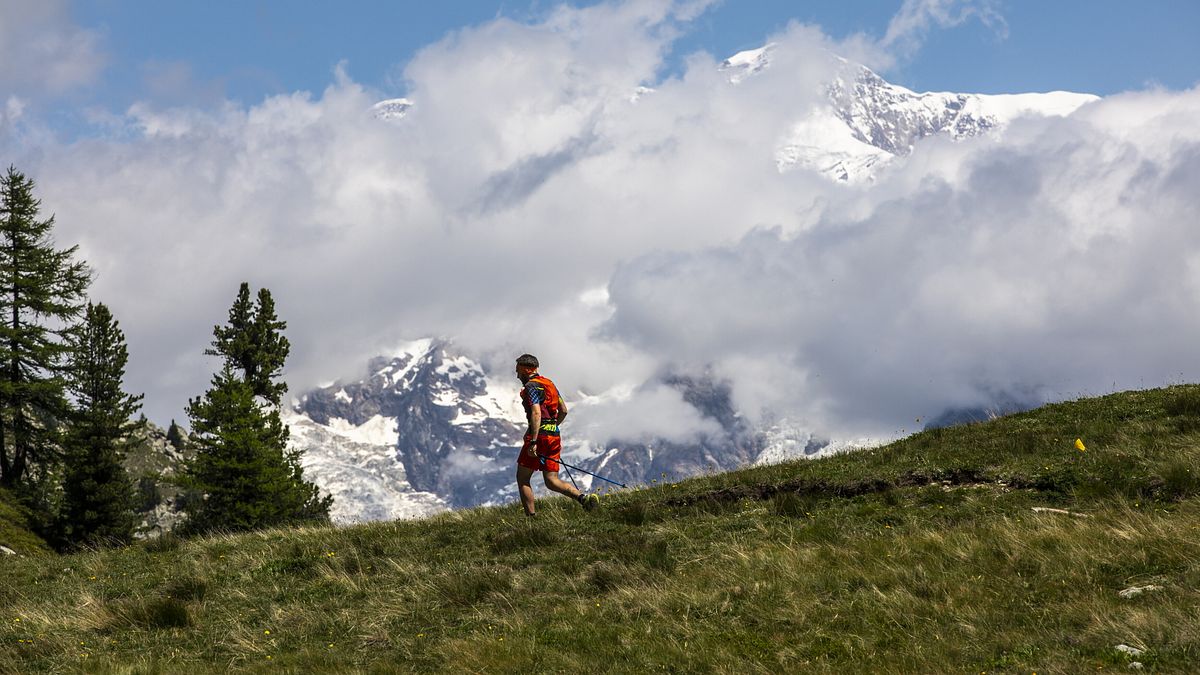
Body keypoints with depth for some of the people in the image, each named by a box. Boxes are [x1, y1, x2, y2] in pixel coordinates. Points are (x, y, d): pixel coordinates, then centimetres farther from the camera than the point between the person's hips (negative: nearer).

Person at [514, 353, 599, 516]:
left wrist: (533, 442, -27)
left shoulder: (531, 386, -9)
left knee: (522, 478, 3)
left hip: (540, 436, -8)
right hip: (554, 436, 8)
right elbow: (563, 411, 22)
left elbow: (536, 413, -22)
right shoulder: (549, 384, 19)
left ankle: (531, 517, -3)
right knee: (551, 481, 6)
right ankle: (583, 498, -16)